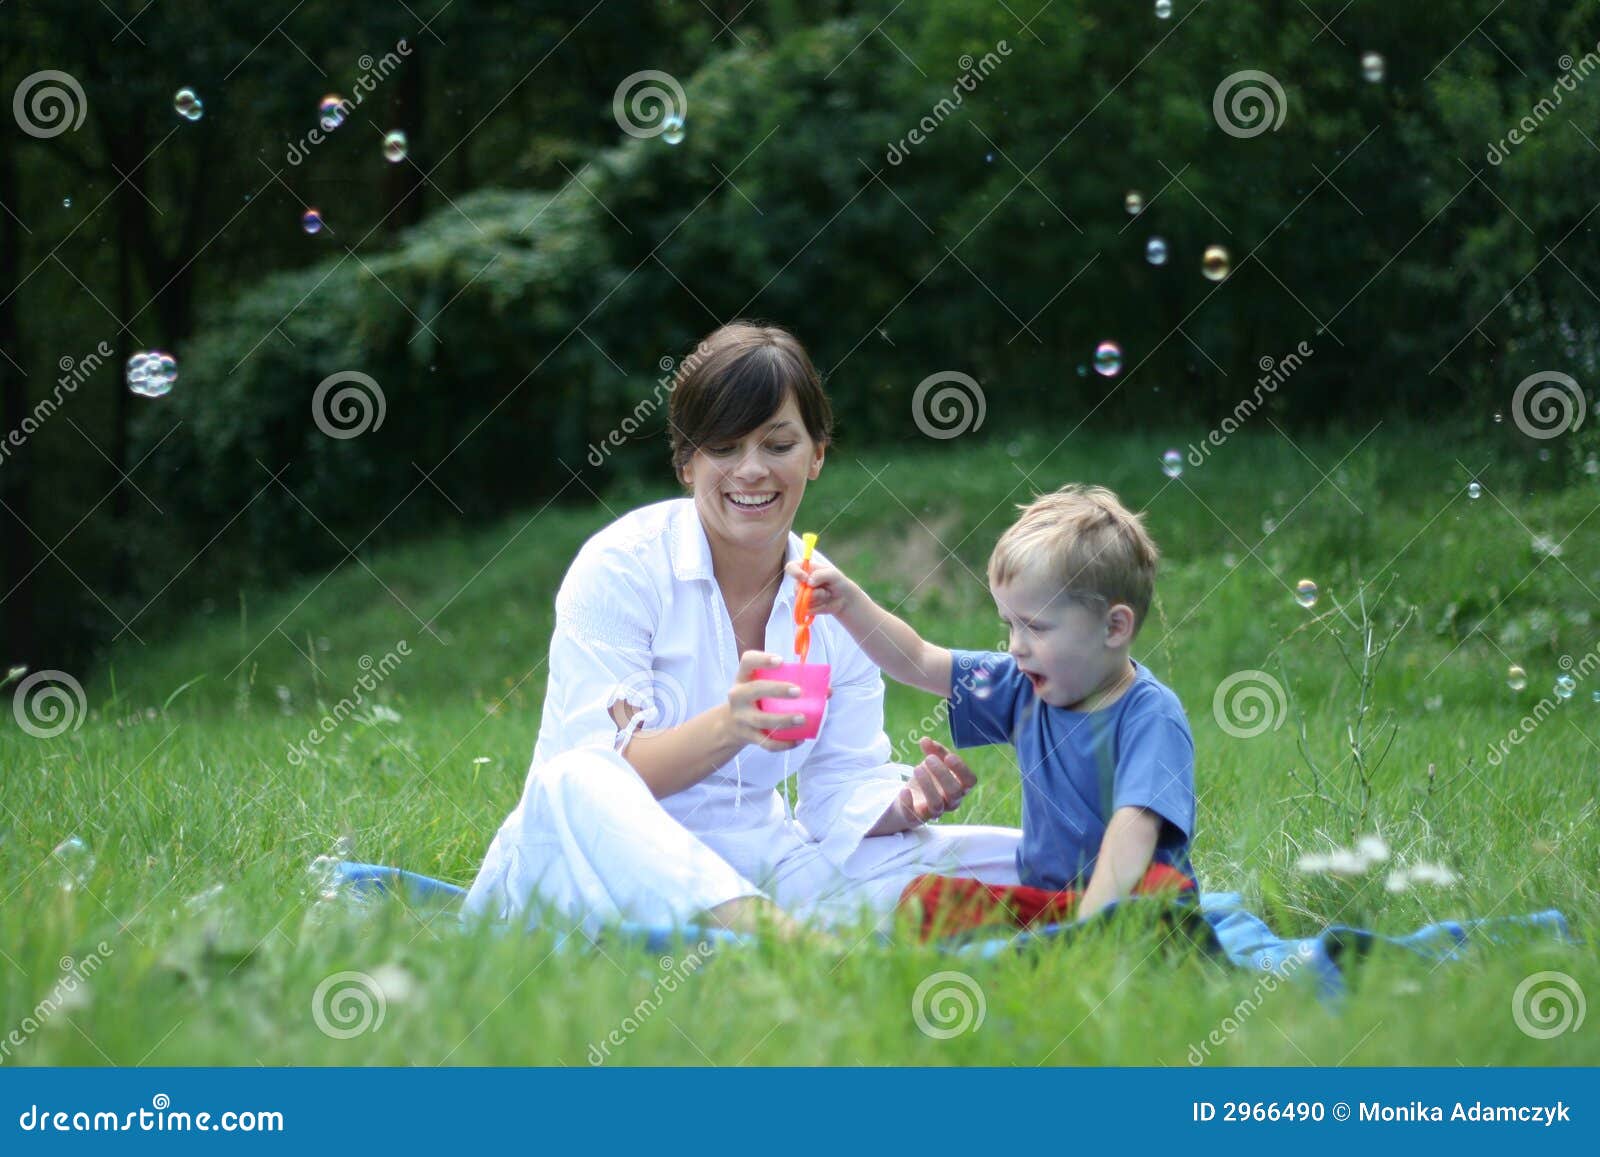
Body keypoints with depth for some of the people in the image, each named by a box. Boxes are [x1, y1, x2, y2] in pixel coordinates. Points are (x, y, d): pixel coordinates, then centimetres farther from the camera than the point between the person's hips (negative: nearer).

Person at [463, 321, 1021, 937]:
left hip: (755, 870, 5)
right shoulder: (619, 567, -7)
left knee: (1007, 858, -11)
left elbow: (839, 796, 6)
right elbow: (602, 772, -17)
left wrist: (903, 802, -17)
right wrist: (726, 728, -36)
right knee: (573, 786, -40)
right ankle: (773, 933, -62)